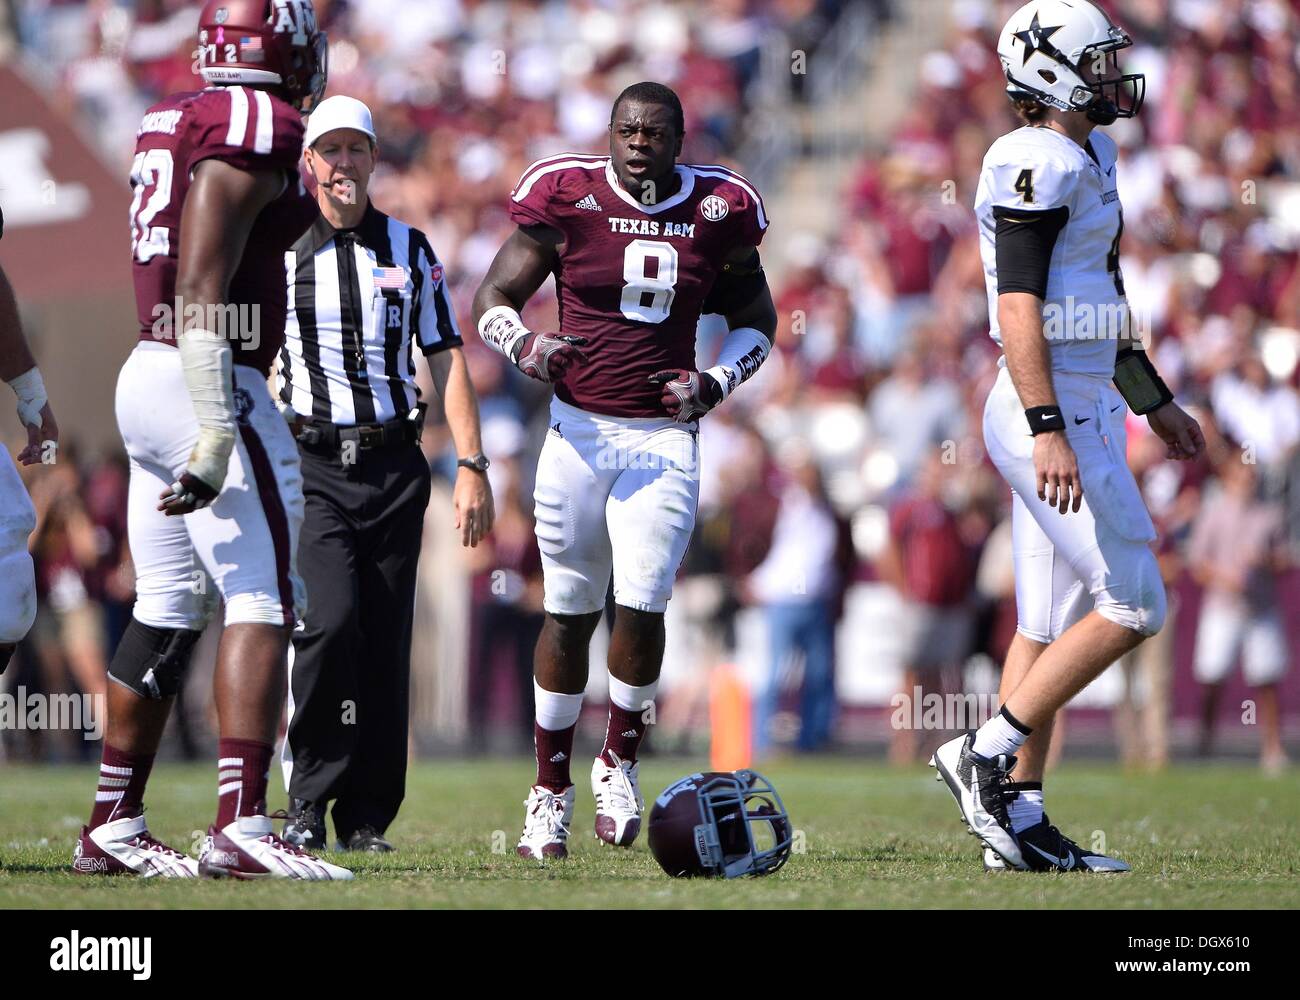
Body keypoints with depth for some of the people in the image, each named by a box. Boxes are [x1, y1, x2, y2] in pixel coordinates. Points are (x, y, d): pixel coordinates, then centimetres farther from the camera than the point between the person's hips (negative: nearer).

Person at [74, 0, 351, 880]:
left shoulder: (170, 123, 16)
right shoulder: (258, 125, -12)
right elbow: (203, 284, -19)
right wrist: (217, 431, -22)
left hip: (147, 376, 9)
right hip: (207, 385, -9)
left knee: (168, 610, 12)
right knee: (264, 603, -9)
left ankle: (113, 826, 15)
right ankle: (242, 827, -18)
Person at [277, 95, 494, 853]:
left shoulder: (410, 250, 10)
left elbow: (447, 361, 9)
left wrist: (472, 467, 1)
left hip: (394, 468, 2)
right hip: (311, 466, -2)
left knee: (387, 643, 1)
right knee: (332, 619, -20)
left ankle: (366, 817, 9)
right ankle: (309, 800, -8)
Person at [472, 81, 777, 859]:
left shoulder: (715, 212, 3)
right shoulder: (569, 199, -2)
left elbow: (756, 319, 16)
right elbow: (492, 299, 4)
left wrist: (717, 383, -2)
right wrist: (527, 345, -17)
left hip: (665, 438, 0)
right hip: (581, 433, 0)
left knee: (642, 604, -12)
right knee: (570, 611, 4)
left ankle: (621, 761, 13)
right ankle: (552, 790, 18)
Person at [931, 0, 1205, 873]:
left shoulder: (1084, 162, 17)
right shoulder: (1039, 165, -14)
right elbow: (1019, 310, -20)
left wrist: (1156, 404, 29)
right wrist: (1048, 433, -26)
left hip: (1078, 413, 10)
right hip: (1054, 416, -10)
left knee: (1053, 626, 9)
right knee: (1132, 606, -9)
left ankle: (1019, 818, 10)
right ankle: (988, 753, -6)